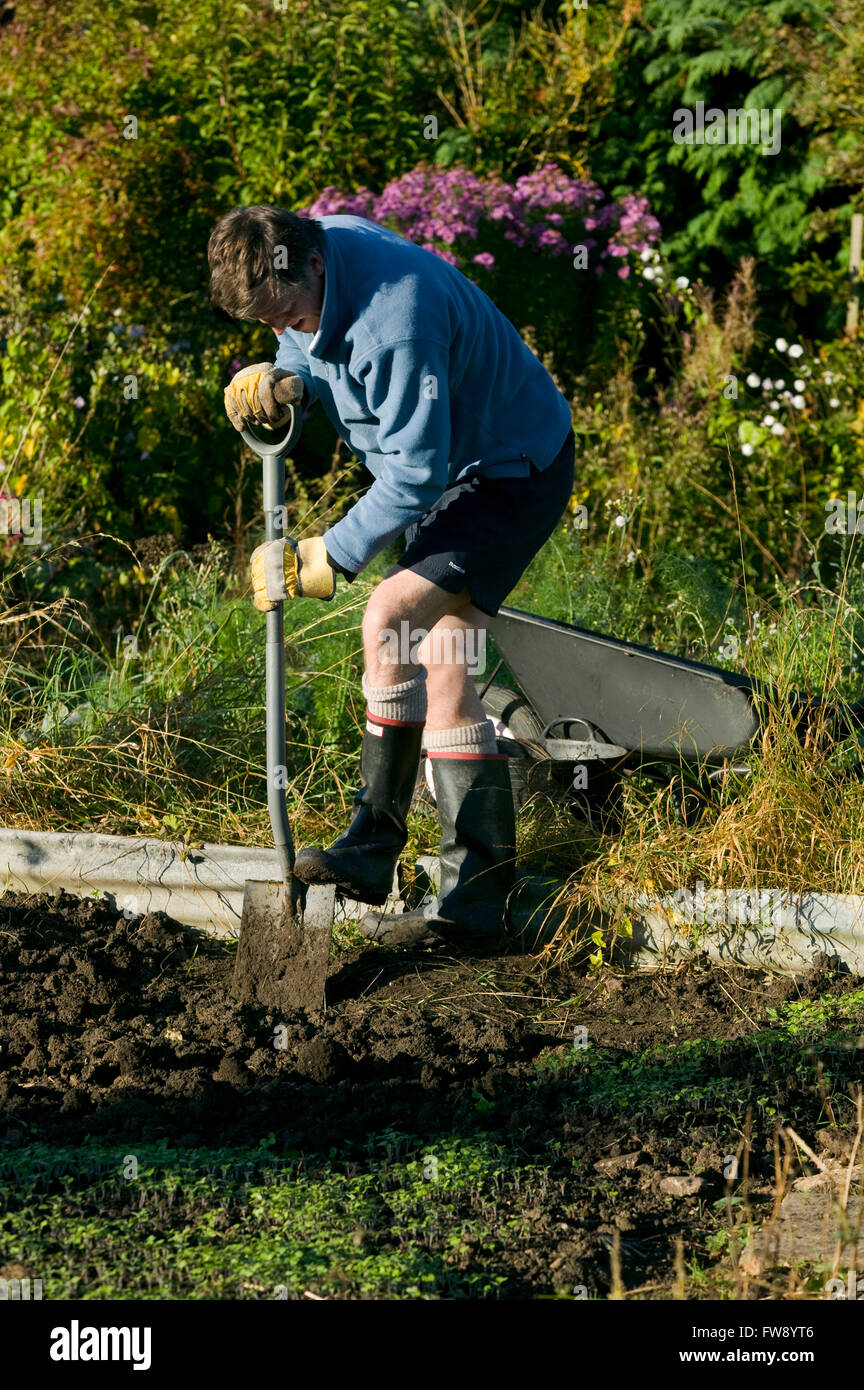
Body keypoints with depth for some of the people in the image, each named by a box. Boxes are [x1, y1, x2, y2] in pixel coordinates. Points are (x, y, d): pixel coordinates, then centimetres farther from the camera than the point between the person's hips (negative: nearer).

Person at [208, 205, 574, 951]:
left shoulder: (395, 319, -33)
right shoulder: (301, 263, -6)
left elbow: (415, 475, -29)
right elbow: (308, 351, 14)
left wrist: (333, 556, -24)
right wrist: (275, 381, -9)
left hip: (513, 475, -10)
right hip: (459, 473, 10)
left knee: (391, 618, -24)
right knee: (444, 677, 6)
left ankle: (374, 845, -18)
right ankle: (478, 896, 9)